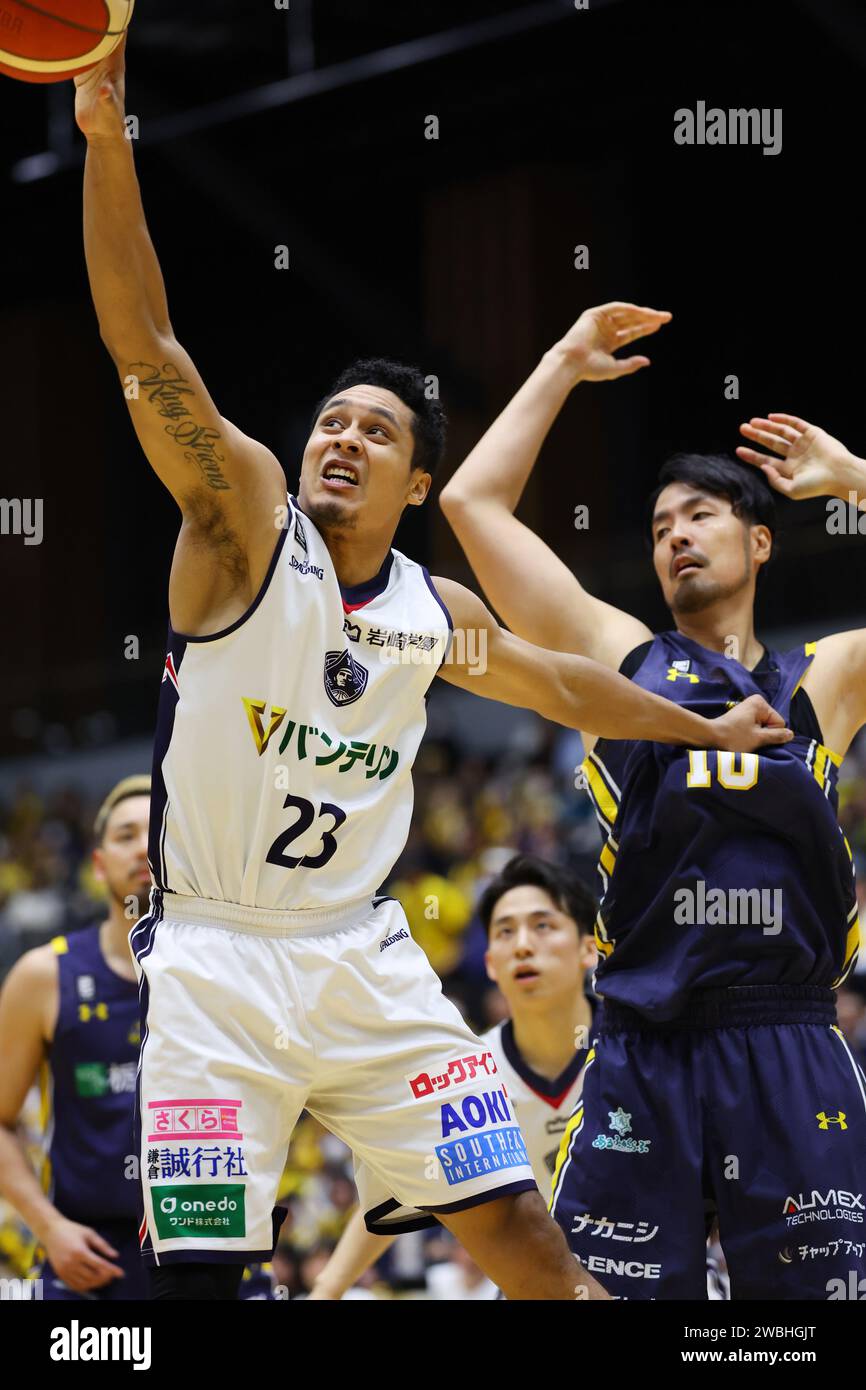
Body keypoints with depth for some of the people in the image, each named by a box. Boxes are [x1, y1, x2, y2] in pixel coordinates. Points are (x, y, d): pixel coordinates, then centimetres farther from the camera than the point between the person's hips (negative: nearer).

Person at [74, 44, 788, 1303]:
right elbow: (146, 348, -18)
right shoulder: (245, 517, -5)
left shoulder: (435, 612, 9)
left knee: (517, 1227, 1)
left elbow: (552, 681, 30)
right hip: (215, 956, -4)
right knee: (197, 1271, -12)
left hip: (362, 958, 4)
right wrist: (107, 140, -29)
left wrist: (707, 730, 40)